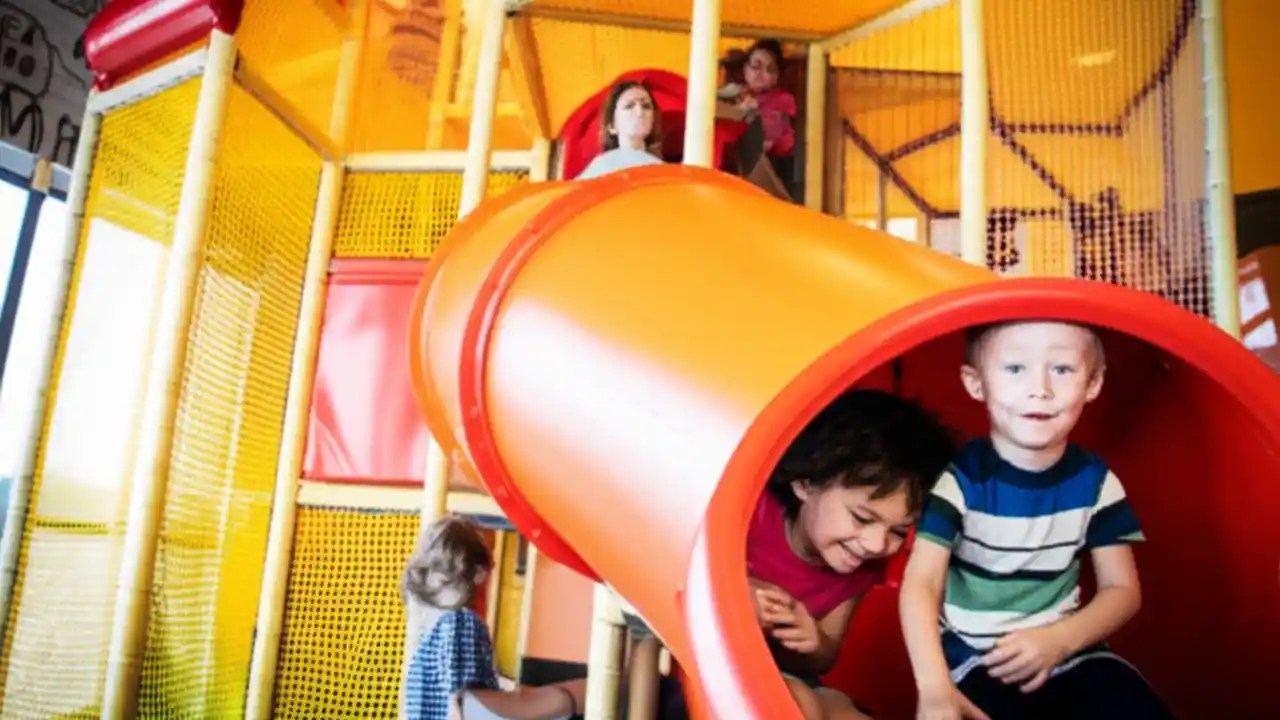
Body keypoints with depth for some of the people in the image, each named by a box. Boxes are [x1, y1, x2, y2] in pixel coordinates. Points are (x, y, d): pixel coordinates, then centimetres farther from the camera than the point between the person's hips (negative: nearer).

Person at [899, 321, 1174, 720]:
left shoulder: (1096, 482, -1)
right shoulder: (959, 479, -12)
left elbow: (1122, 589, 3)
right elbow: (920, 585, -16)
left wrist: (1060, 640, -16)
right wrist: (934, 687, -30)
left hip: (1068, 652, 4)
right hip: (977, 663, -3)